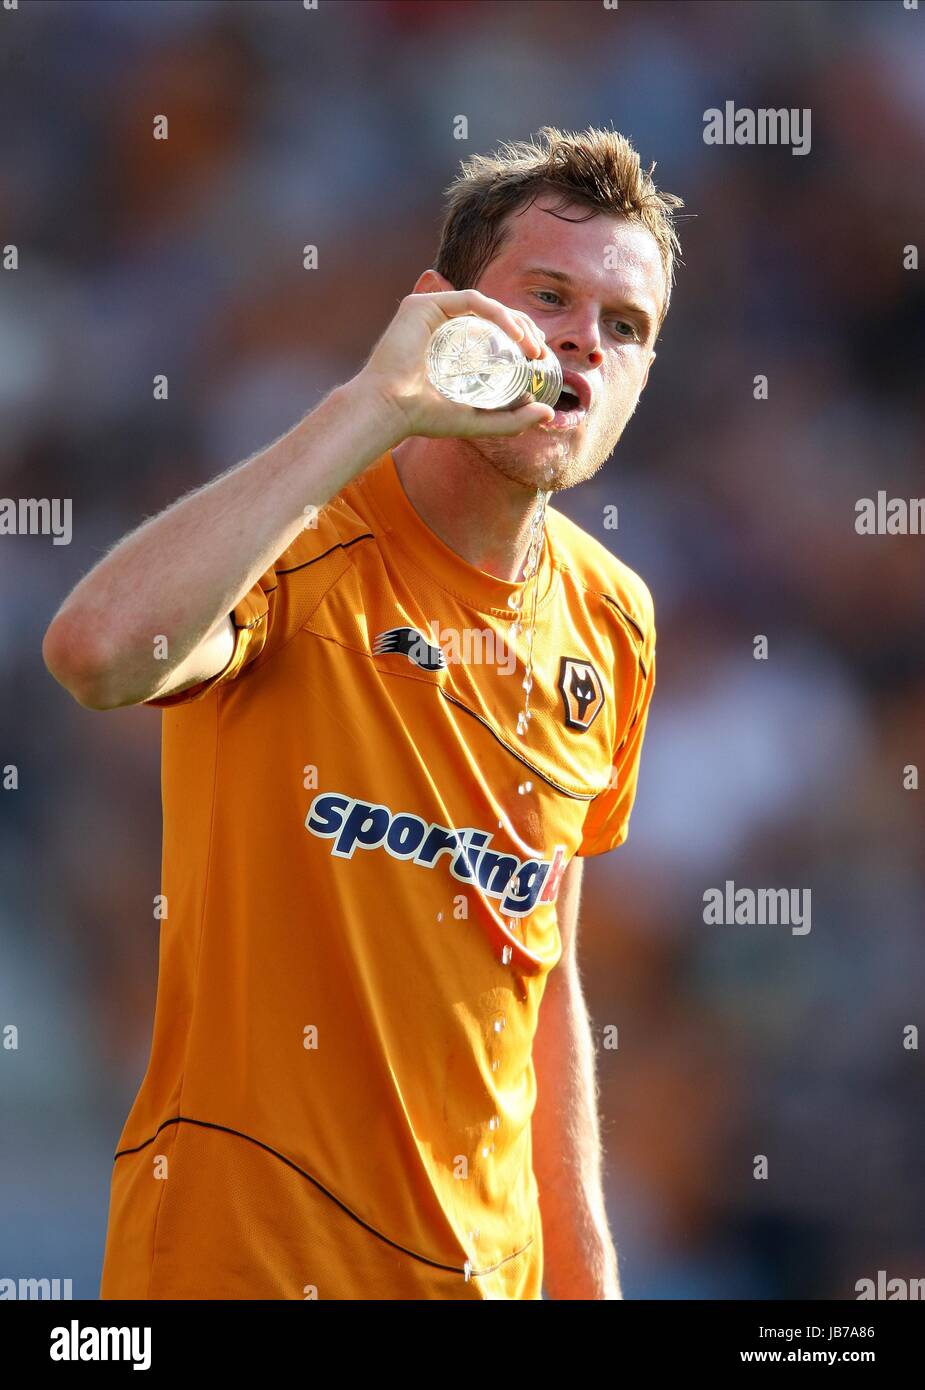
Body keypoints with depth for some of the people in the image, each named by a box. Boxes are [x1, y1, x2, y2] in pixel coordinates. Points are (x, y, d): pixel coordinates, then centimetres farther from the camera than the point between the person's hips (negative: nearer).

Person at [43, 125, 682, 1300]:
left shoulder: (609, 621, 6)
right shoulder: (300, 549, -14)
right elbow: (98, 652, -37)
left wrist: (585, 1270, 11)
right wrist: (373, 406, -33)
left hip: (480, 1258, 6)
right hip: (243, 1252, -6)